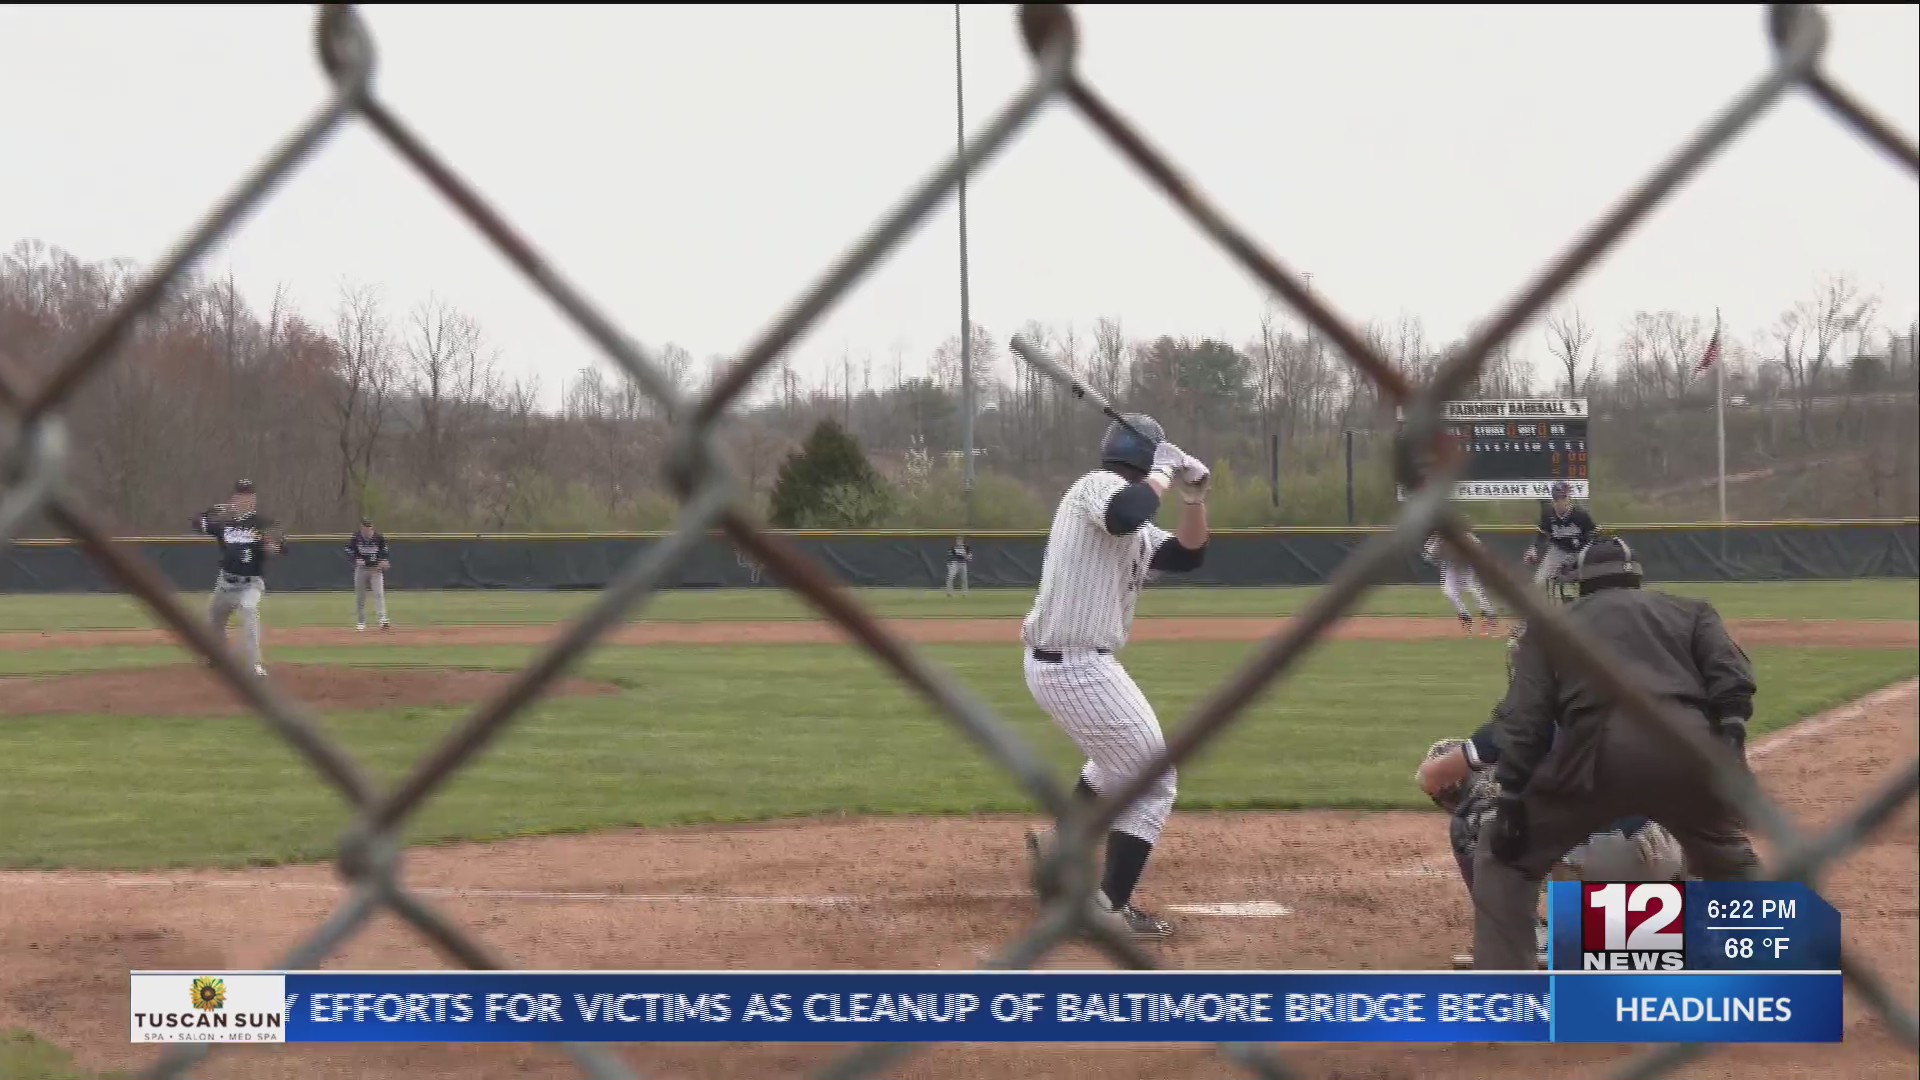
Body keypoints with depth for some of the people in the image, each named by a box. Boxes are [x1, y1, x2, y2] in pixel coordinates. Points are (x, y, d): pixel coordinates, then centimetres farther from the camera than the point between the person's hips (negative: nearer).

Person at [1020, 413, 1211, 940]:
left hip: (1052, 663, 10)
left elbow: (1188, 555, 19)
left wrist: (1193, 497, 4)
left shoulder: (1135, 530, 17)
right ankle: (1112, 908, -5)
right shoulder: (1100, 486, -13)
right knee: (1153, 779, -3)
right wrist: (1166, 473, -22)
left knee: (1118, 761, 33)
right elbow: (1124, 515, -37)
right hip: (1079, 667, -10)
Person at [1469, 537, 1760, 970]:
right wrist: (1729, 752, 2)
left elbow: (1524, 721, 12)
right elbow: (1732, 678, 10)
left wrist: (1510, 799, 6)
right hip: (1687, 744, 2)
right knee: (1727, 854, 32)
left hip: (1600, 750, -2)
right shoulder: (1689, 609, 30)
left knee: (1503, 852, 19)